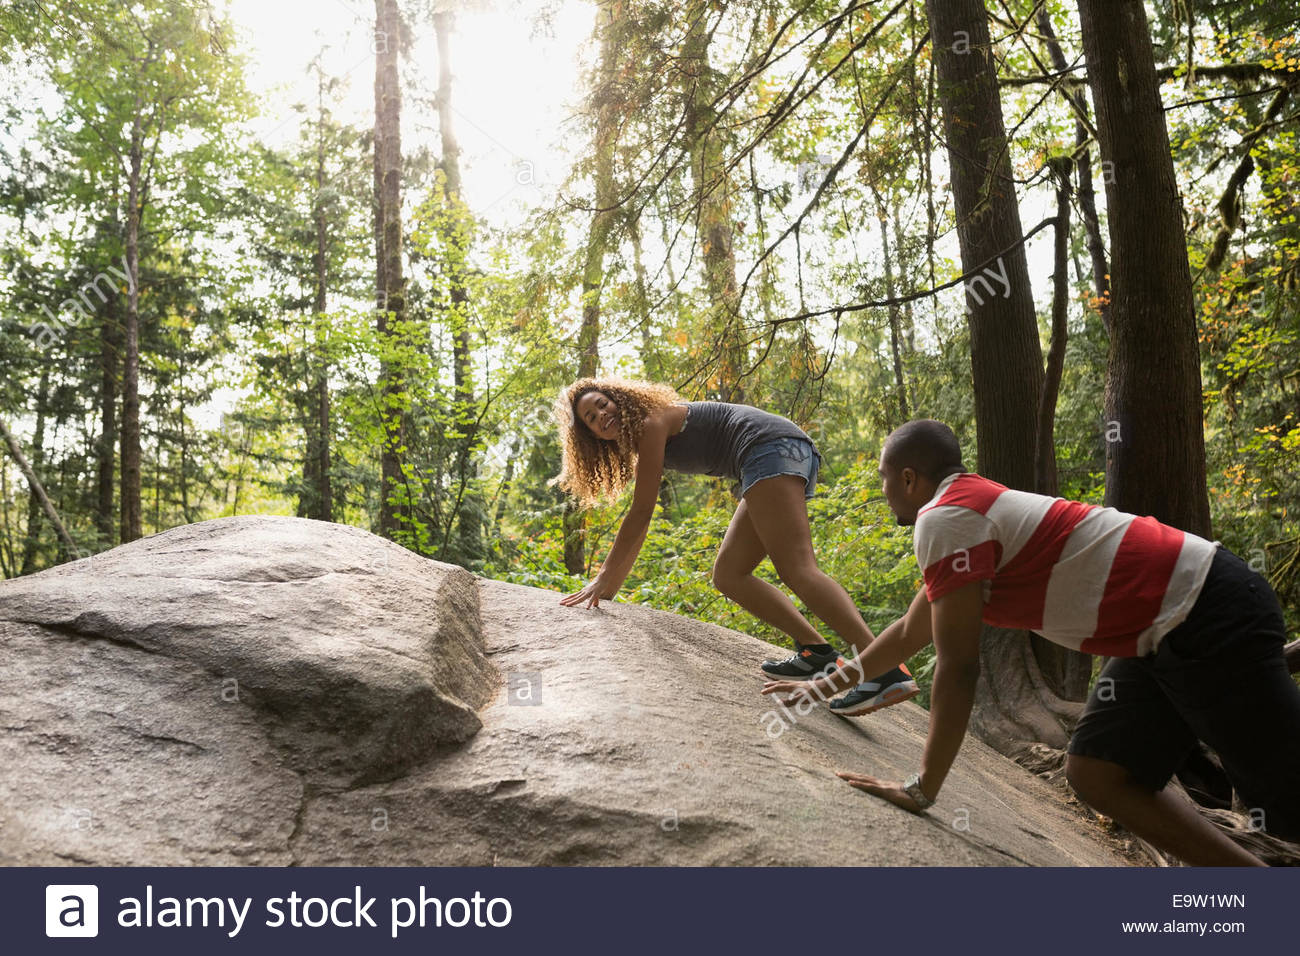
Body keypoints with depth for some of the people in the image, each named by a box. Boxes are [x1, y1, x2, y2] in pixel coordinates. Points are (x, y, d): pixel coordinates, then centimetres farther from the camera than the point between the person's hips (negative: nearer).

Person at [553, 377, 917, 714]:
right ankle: (816, 652, -5)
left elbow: (641, 513, -6)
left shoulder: (651, 421, -2)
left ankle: (889, 669, -40)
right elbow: (638, 526, 29)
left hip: (773, 446, -10)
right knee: (728, 575, 7)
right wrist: (609, 586, 29)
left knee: (797, 569, -25)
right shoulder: (640, 443, 25)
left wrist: (603, 579, -4)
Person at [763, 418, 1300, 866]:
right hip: (1162, 634, 10)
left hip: (1210, 619, -10)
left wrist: (922, 789, -11)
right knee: (1094, 773, 7)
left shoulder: (946, 518, -16)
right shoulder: (972, 509, 16)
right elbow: (909, 634, 26)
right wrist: (830, 684, 32)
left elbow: (957, 667, -18)